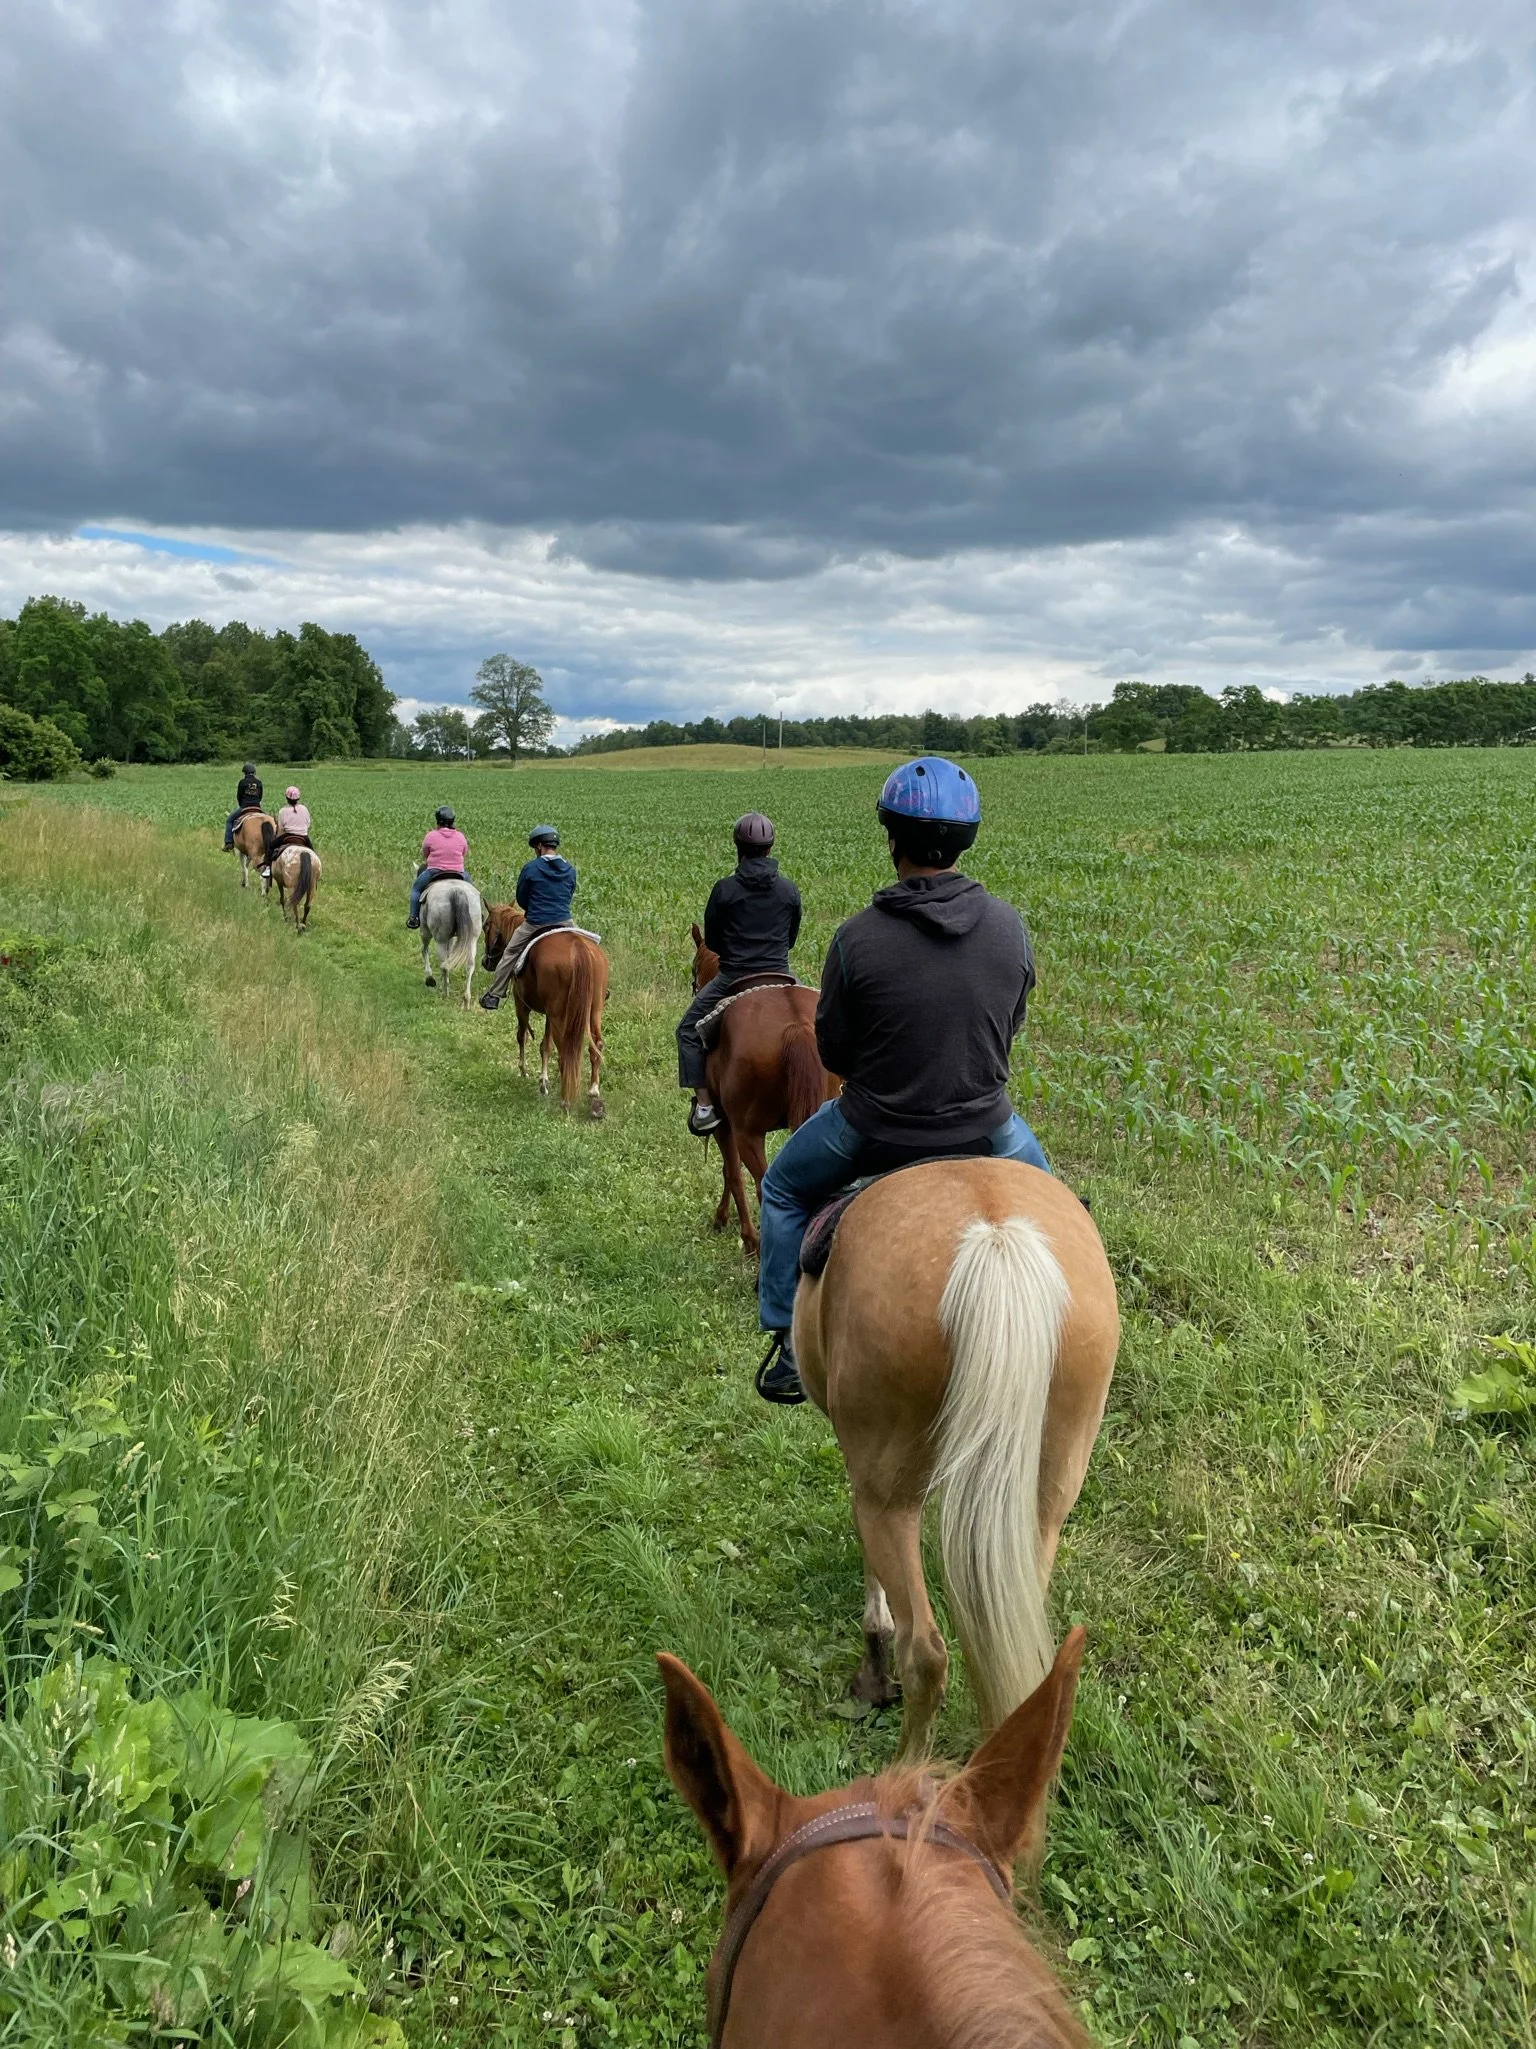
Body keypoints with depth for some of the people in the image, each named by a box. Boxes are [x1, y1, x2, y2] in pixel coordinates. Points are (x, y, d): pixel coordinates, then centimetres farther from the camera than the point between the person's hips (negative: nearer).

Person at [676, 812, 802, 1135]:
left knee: (689, 1030, 14)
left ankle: (704, 1105, 4)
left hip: (733, 979, -3)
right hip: (779, 976, 3)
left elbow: (711, 940, 3)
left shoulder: (725, 889, -7)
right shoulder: (789, 889, 2)